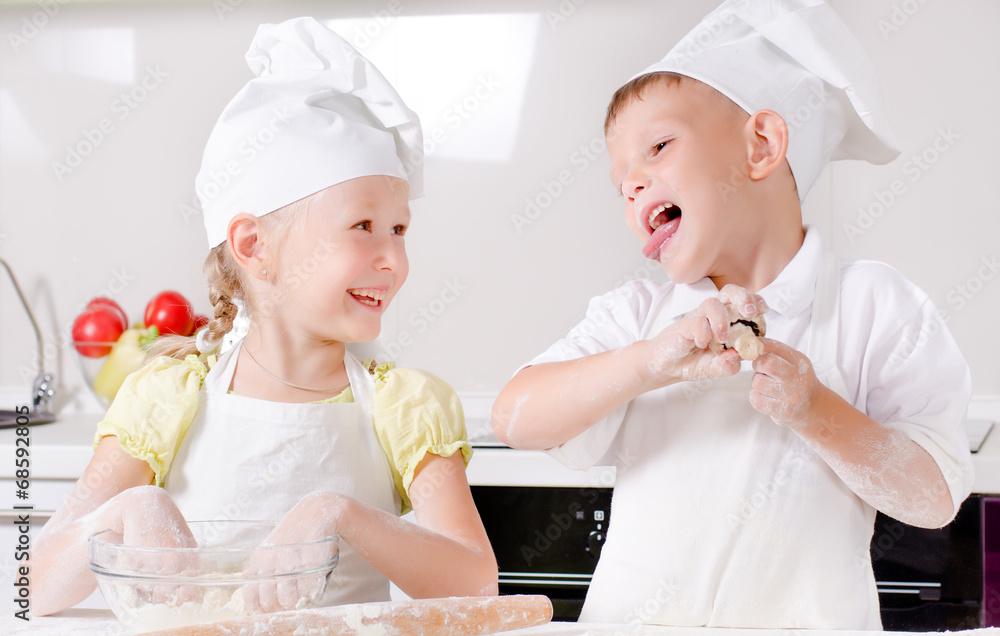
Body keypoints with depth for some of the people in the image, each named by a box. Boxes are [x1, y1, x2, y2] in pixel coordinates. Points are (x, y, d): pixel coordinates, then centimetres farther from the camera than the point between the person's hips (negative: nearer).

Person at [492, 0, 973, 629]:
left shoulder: (875, 305, 2)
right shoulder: (639, 315, 9)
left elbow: (936, 500, -2)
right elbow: (514, 420, -5)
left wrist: (817, 413, -16)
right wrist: (648, 364, -18)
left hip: (804, 623, -2)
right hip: (632, 621, 3)